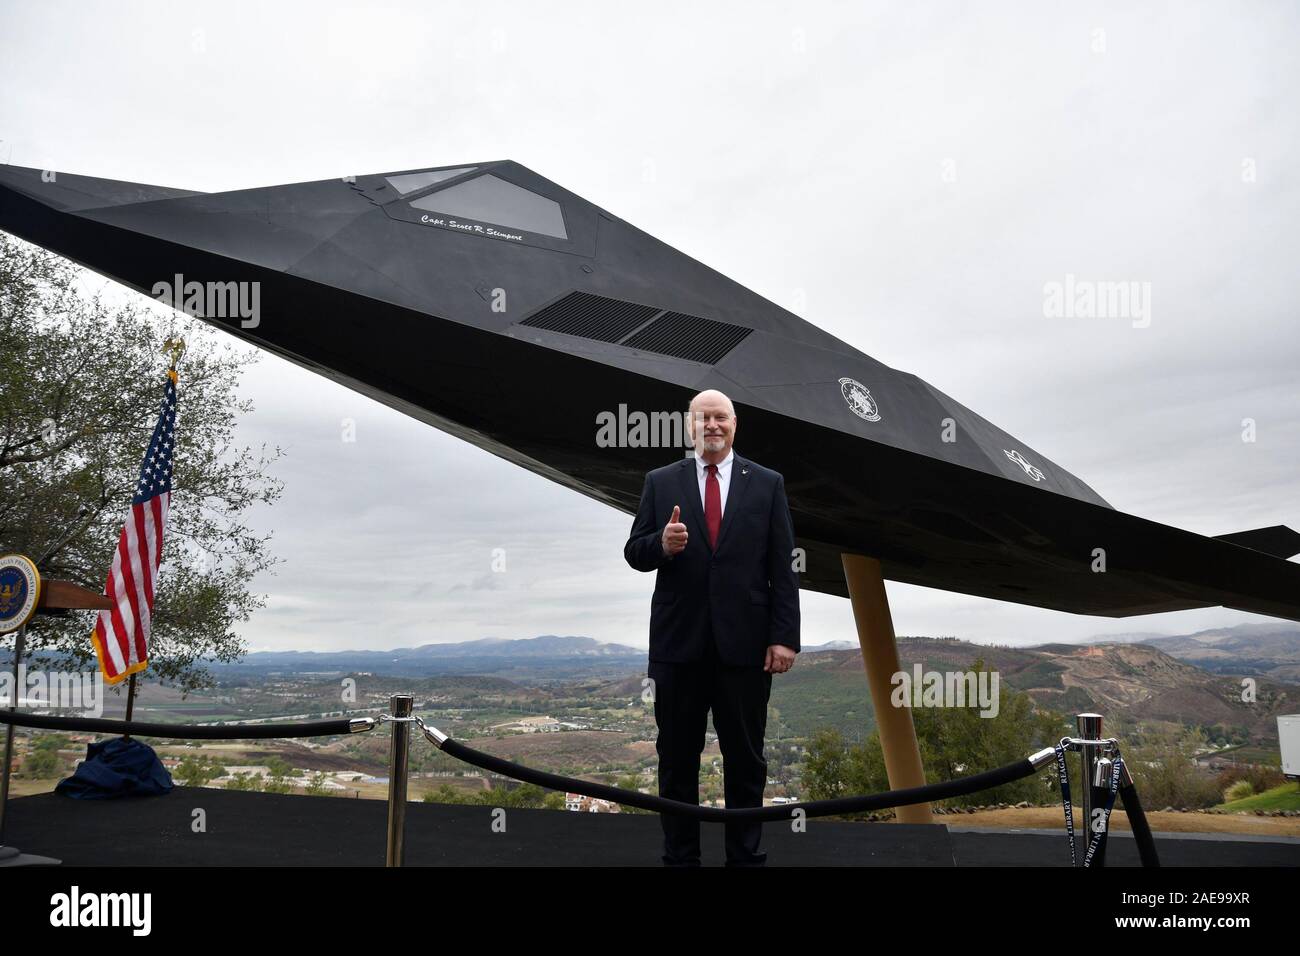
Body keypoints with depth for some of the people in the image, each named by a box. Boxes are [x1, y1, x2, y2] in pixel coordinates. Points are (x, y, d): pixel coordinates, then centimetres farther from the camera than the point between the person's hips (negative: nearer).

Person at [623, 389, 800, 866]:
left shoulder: (767, 483, 3)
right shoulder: (660, 482, 5)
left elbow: (783, 567, 1)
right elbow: (634, 552, 4)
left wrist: (784, 636, -6)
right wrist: (661, 544, -19)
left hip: (745, 643, 0)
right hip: (678, 642, 1)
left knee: (745, 759, 10)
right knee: (677, 758, 11)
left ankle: (746, 856, 24)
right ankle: (680, 856, 25)